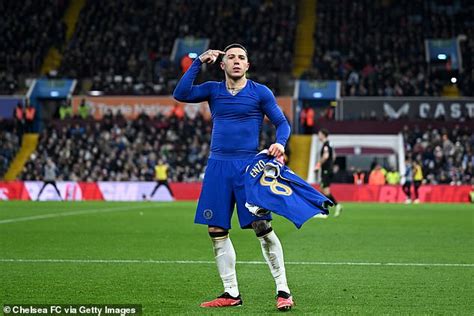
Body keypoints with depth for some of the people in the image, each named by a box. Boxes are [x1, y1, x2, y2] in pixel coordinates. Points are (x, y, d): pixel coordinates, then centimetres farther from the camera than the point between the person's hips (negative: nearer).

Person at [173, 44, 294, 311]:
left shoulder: (260, 92, 3)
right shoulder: (213, 90, 11)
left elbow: (282, 123, 3)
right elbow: (181, 94, -2)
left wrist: (280, 143, -17)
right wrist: (198, 63, -4)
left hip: (249, 166, -4)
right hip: (218, 166, 4)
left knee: (262, 227, -11)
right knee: (217, 231, 3)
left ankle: (283, 290, -5)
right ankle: (232, 293, 12)